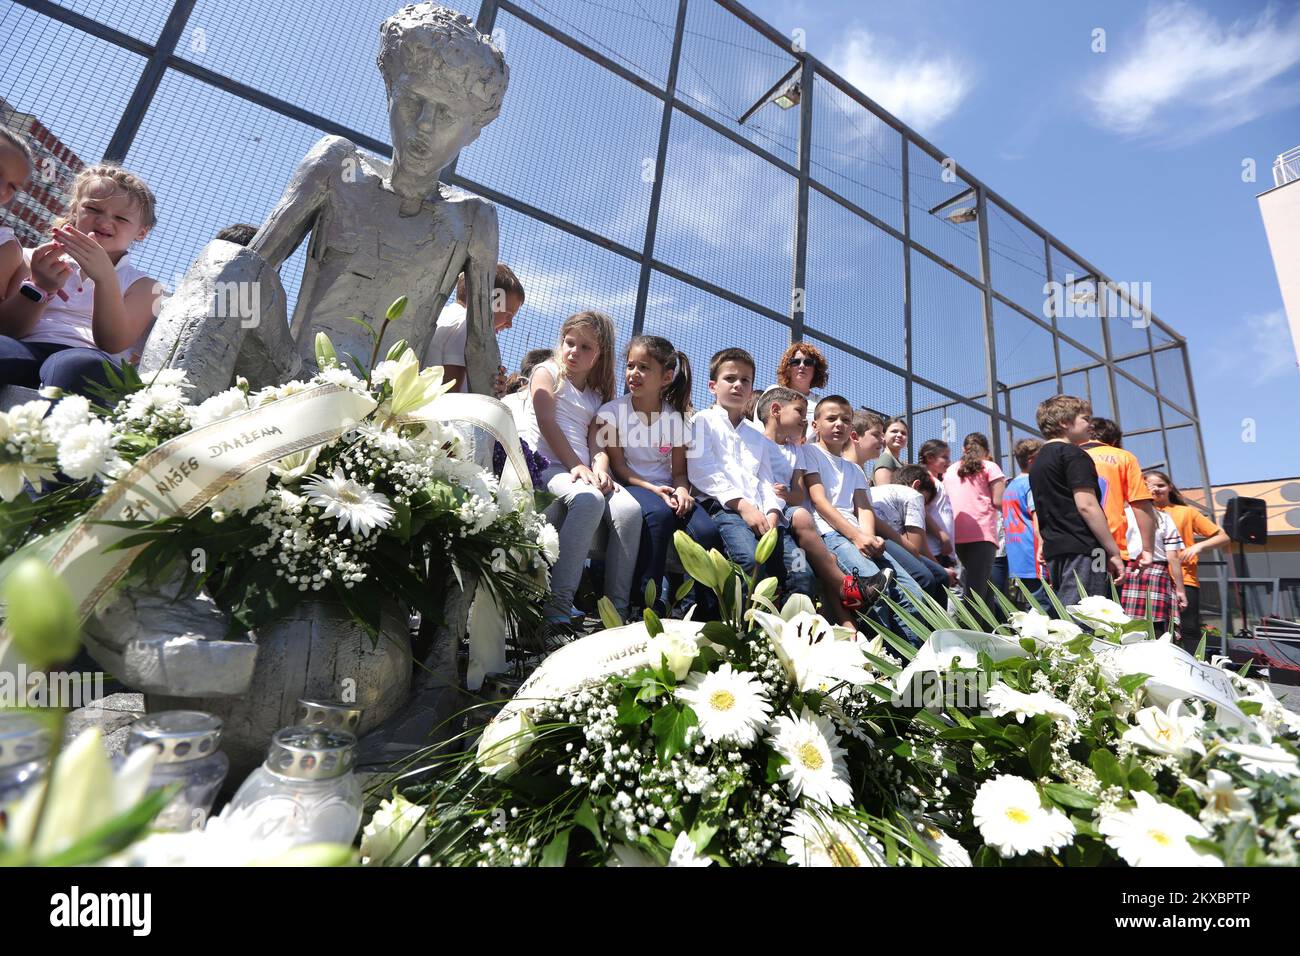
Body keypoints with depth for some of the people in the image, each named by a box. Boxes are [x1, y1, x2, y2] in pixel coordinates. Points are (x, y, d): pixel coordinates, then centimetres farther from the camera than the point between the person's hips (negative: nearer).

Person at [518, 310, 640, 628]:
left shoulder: (598, 395, 23)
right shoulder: (547, 372, 10)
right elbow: (547, 423, -4)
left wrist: (599, 468, -13)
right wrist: (576, 465, -14)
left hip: (582, 469, 5)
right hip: (544, 464, -5)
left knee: (630, 509, -23)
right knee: (589, 499, -36)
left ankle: (617, 608, -19)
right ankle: (558, 603, -35)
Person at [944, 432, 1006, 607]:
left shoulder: (950, 470, 19)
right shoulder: (989, 467, 7)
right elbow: (998, 501, -2)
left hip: (957, 535, 5)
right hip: (982, 532, -5)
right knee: (977, 588, -10)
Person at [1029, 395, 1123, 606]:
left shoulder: (1038, 461, 20)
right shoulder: (1073, 454, -6)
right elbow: (1086, 505, -15)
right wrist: (1114, 552, -12)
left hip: (1054, 550, 9)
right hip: (1083, 550, -9)